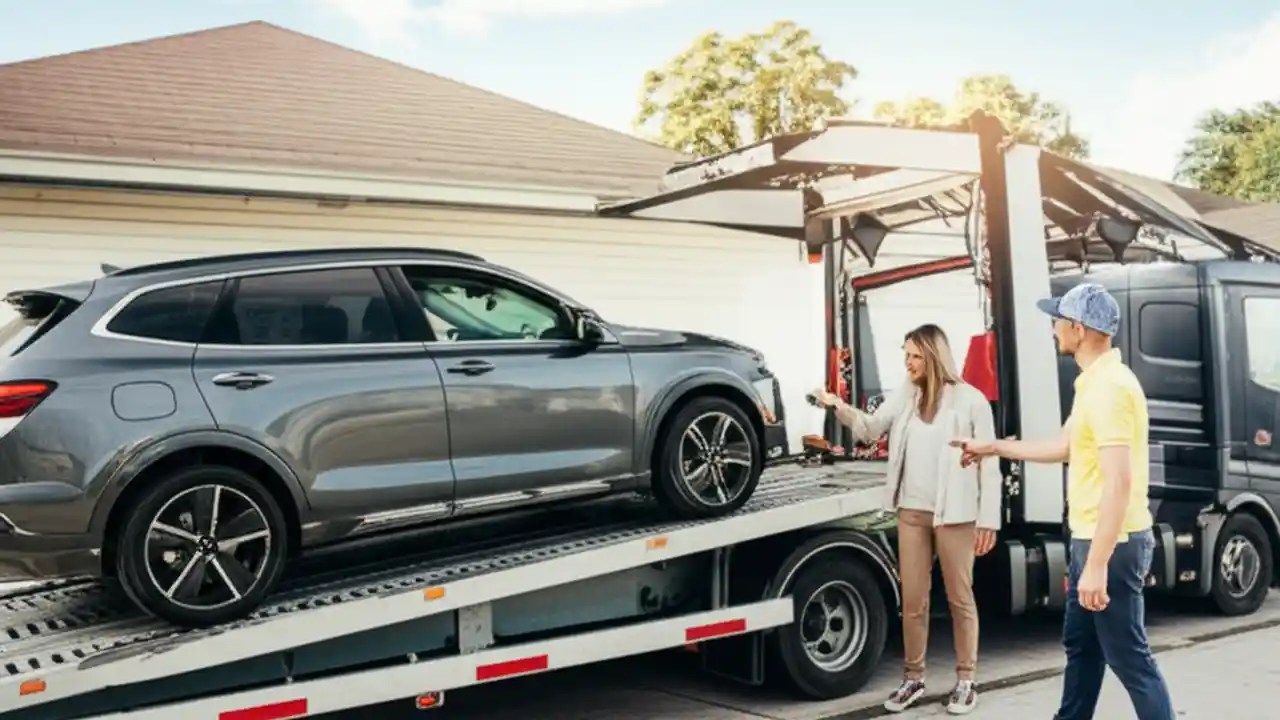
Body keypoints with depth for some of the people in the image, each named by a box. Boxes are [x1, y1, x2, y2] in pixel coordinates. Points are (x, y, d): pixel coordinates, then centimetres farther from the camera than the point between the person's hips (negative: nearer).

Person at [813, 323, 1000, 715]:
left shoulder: (970, 399, -6)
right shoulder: (904, 395, 9)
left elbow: (989, 463, -6)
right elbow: (871, 429, 3)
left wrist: (988, 519, -9)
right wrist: (841, 408, -17)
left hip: (955, 514, -4)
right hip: (911, 511, 5)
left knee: (960, 598, 9)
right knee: (912, 599, 11)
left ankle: (965, 681, 20)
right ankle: (913, 678, 23)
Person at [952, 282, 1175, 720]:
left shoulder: (1109, 387, -21)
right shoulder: (1094, 382, 13)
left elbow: (1119, 482, -28)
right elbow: (1063, 447, 27)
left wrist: (1097, 564, -29)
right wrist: (992, 448, 33)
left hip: (1112, 544, -11)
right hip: (1090, 538, 11)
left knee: (1129, 658, -3)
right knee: (1080, 645, 21)